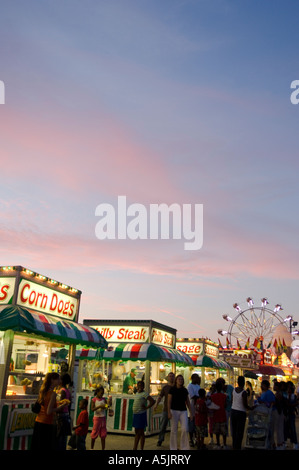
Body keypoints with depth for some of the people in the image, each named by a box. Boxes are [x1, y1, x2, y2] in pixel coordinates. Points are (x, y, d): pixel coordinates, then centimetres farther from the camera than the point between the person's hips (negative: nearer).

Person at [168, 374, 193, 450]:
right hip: (174, 410, -3)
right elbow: (169, 401, -6)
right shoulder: (172, 389, -3)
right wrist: (169, 412, -14)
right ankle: (173, 448, 15)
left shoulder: (185, 390, 7)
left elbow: (188, 402, 12)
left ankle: (184, 447, 6)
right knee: (174, 430, 3)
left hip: (183, 411, 3)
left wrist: (191, 412, 10)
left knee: (185, 429, -7)